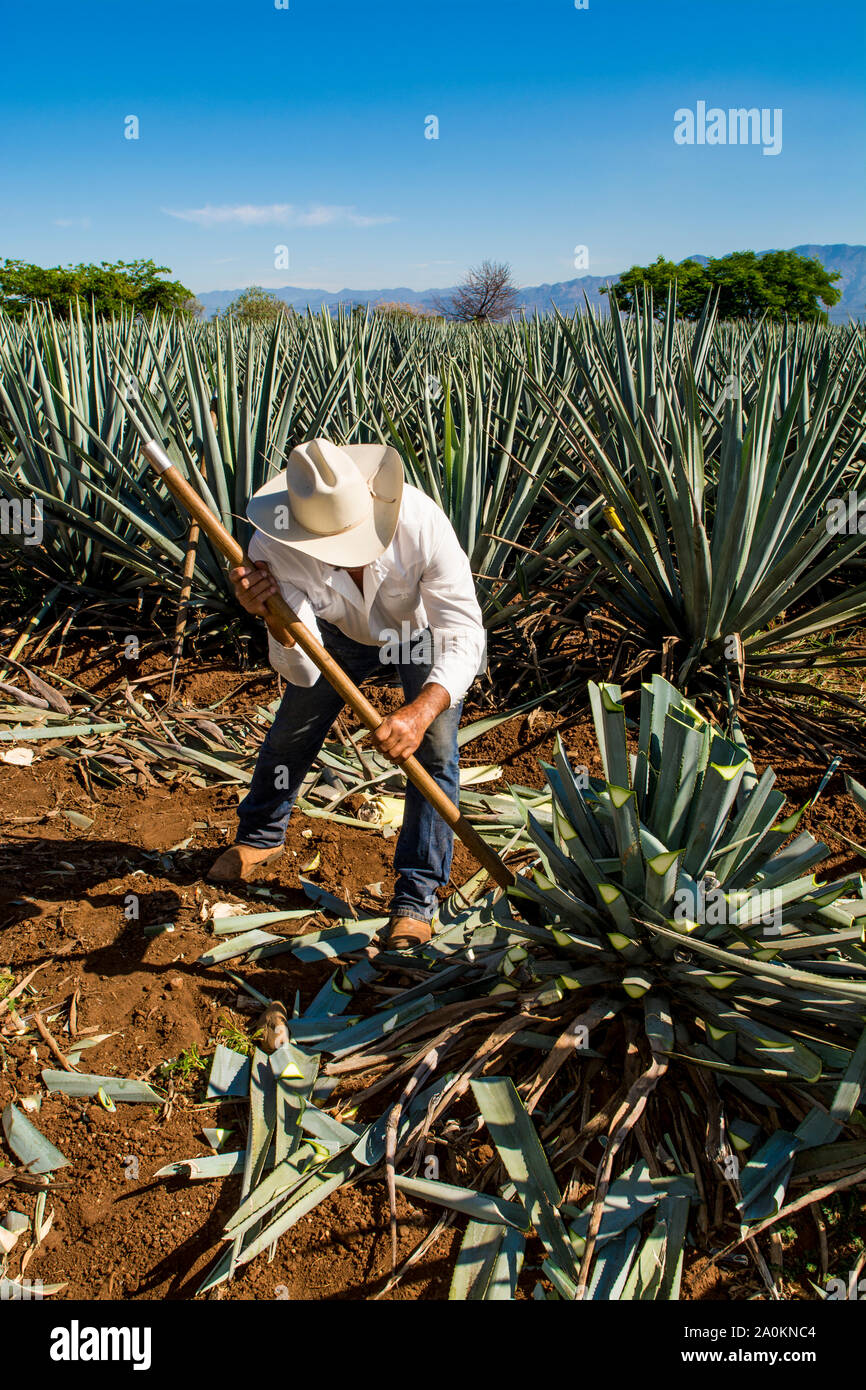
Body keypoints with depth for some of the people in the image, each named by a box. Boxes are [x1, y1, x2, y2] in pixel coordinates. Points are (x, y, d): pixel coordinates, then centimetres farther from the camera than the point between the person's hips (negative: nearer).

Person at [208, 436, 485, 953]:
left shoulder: (420, 521, -42)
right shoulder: (273, 550, -35)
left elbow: (463, 634, -42)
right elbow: (303, 671, -33)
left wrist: (421, 710, -58)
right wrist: (275, 619, -54)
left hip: (426, 627, -2)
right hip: (343, 631, 2)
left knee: (434, 749, -16)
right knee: (291, 733, 12)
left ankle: (417, 897, 0)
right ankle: (260, 836, 43)